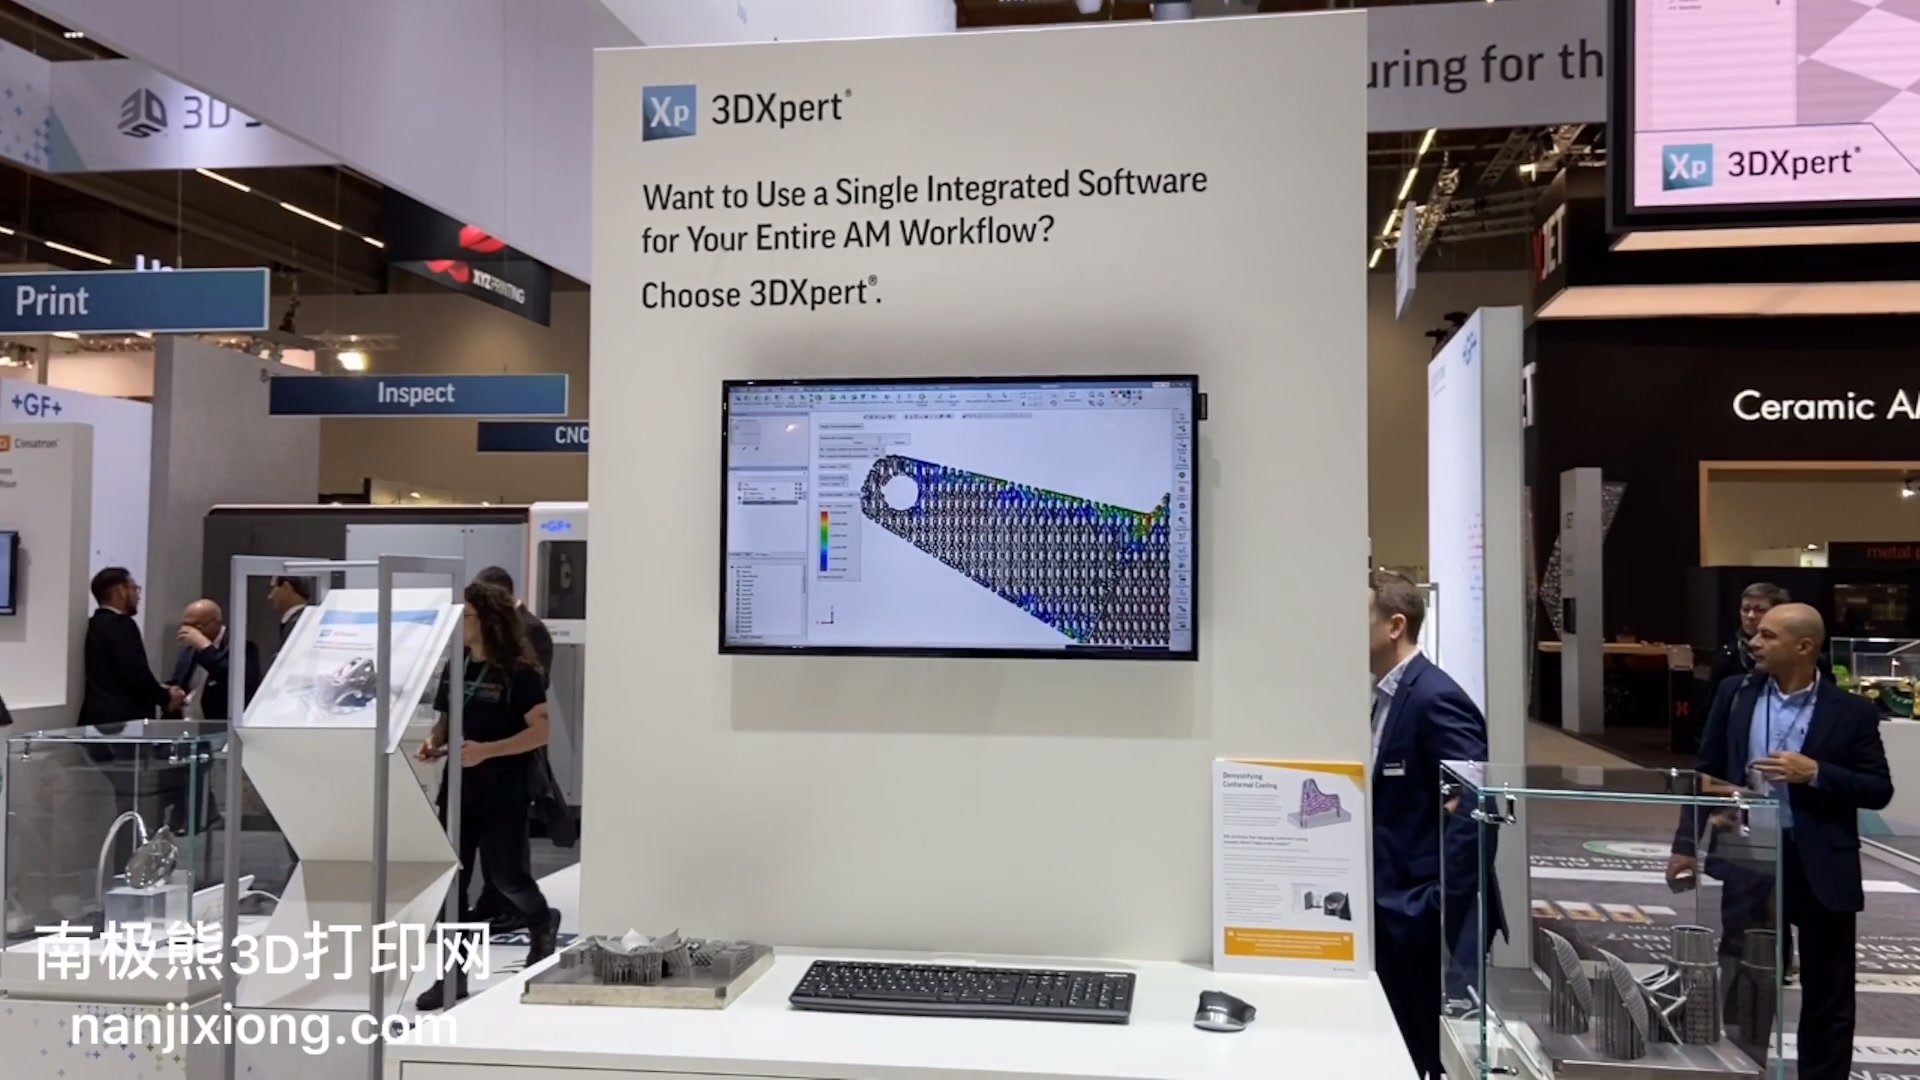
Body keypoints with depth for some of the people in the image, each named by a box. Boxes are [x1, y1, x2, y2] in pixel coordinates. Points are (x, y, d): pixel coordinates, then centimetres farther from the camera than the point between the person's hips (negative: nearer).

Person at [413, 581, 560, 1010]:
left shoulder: (518, 672, -11)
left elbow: (541, 731, -17)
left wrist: (487, 750, -27)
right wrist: (435, 742, -3)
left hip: (504, 796, -6)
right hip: (458, 790, 6)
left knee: (504, 874, 2)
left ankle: (544, 922, 33)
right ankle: (453, 973, 12)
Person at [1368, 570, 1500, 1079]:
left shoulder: (1434, 697, -17)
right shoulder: (1389, 696, 12)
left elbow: (1477, 807, -23)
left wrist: (1442, 906, -22)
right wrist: (1375, 896, 11)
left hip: (1428, 916, -9)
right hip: (1395, 910, 9)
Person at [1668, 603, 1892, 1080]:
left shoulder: (1851, 712, -6)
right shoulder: (1734, 694, 1)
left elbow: (1880, 790, -4)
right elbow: (1707, 772, 6)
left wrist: (1815, 773, -19)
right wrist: (1686, 844, 2)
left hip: (1820, 868, -2)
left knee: (1827, 996, 11)